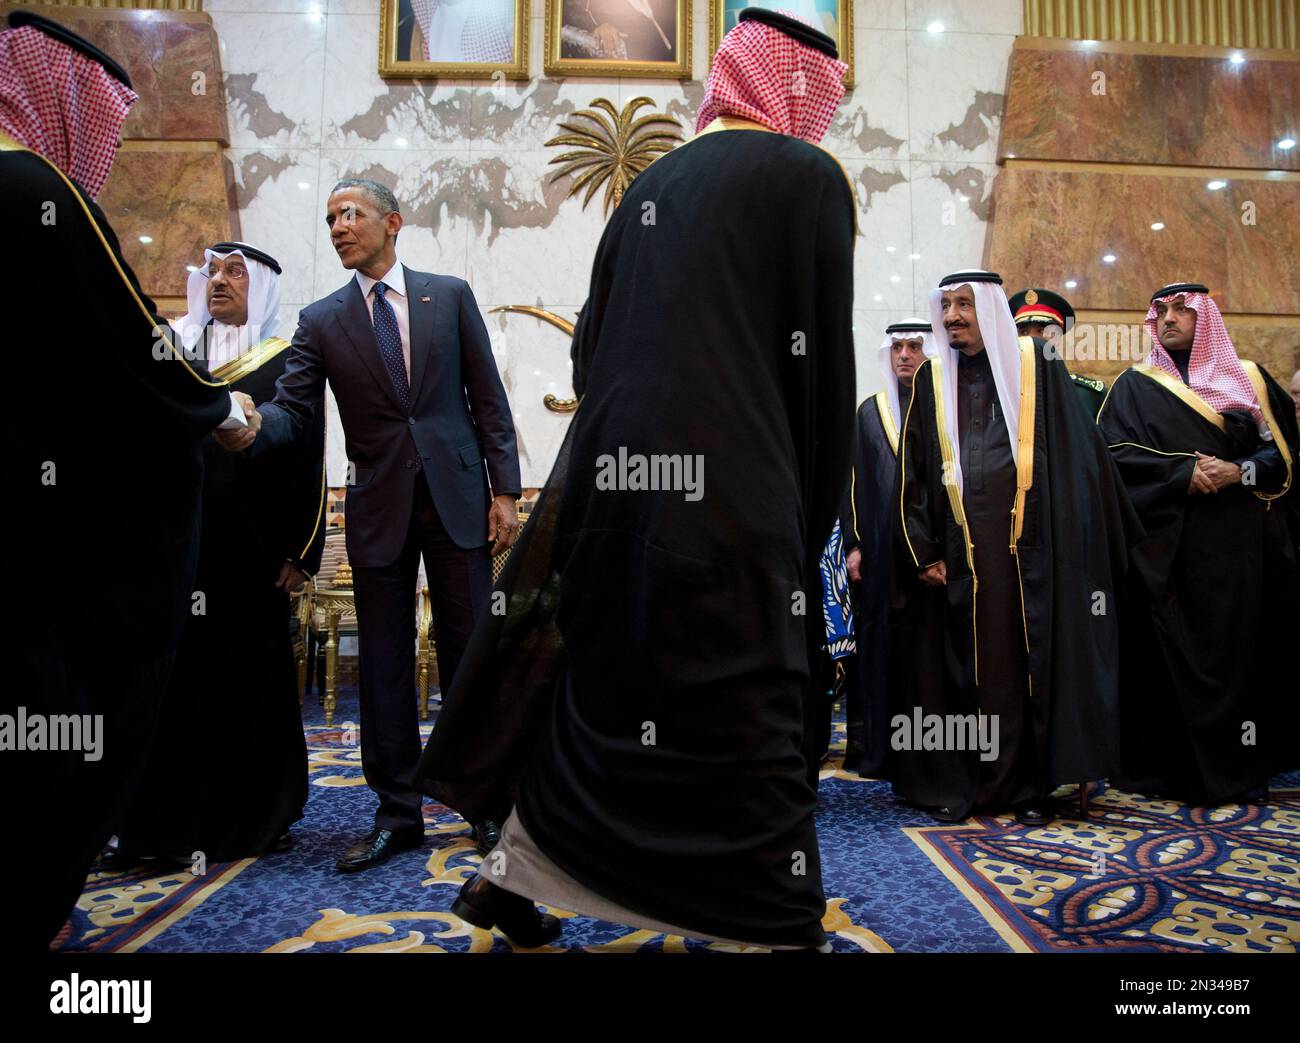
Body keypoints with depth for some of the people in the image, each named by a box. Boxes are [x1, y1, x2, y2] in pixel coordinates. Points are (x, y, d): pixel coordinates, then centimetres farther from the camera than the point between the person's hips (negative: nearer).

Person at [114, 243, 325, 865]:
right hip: (176, 539, 3)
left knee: (251, 675, 3)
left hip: (251, 545, -2)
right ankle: (168, 817, 15)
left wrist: (299, 553, -6)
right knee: (175, 672, 3)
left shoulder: (287, 364, 5)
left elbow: (308, 463, 0)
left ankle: (255, 814, 15)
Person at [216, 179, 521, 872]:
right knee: (384, 664, 5)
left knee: (468, 651, 3)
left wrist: (504, 490, -2)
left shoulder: (450, 295, 7)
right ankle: (397, 814, 18)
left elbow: (488, 398, 4)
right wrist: (252, 429, -24)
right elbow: (293, 407, 0)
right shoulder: (321, 320, 9)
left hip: (456, 496, -1)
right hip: (378, 508, 2)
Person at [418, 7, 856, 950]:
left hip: (612, 483, 7)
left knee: (597, 687, 18)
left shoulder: (652, 184, 17)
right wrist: (812, 525, 4)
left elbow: (590, 347, 16)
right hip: (731, 499, -6)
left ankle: (514, 872, 30)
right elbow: (826, 365, -3)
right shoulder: (808, 176, 1)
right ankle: (781, 923, 13)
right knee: (746, 720, 1)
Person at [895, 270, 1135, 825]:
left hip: (1030, 547, -1)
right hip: (960, 551, 1)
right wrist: (925, 551, -1)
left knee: (1032, 662, 3)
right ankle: (960, 784, 13)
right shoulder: (932, 378, 10)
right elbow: (913, 471, 7)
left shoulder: (1035, 363, 6)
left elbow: (1077, 455, 5)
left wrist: (1075, 544, -2)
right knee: (963, 666, 4)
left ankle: (1030, 785, 15)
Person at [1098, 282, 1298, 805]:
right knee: (1173, 653, -4)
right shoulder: (1135, 386, 9)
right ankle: (1176, 766, 4)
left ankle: (1241, 767, 11)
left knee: (1243, 647, 1)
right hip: (1169, 545, -2)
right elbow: (1113, 452, -4)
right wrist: (1182, 472, -15)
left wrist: (1239, 472, -11)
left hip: (1241, 541, 2)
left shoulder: (1250, 379, 15)